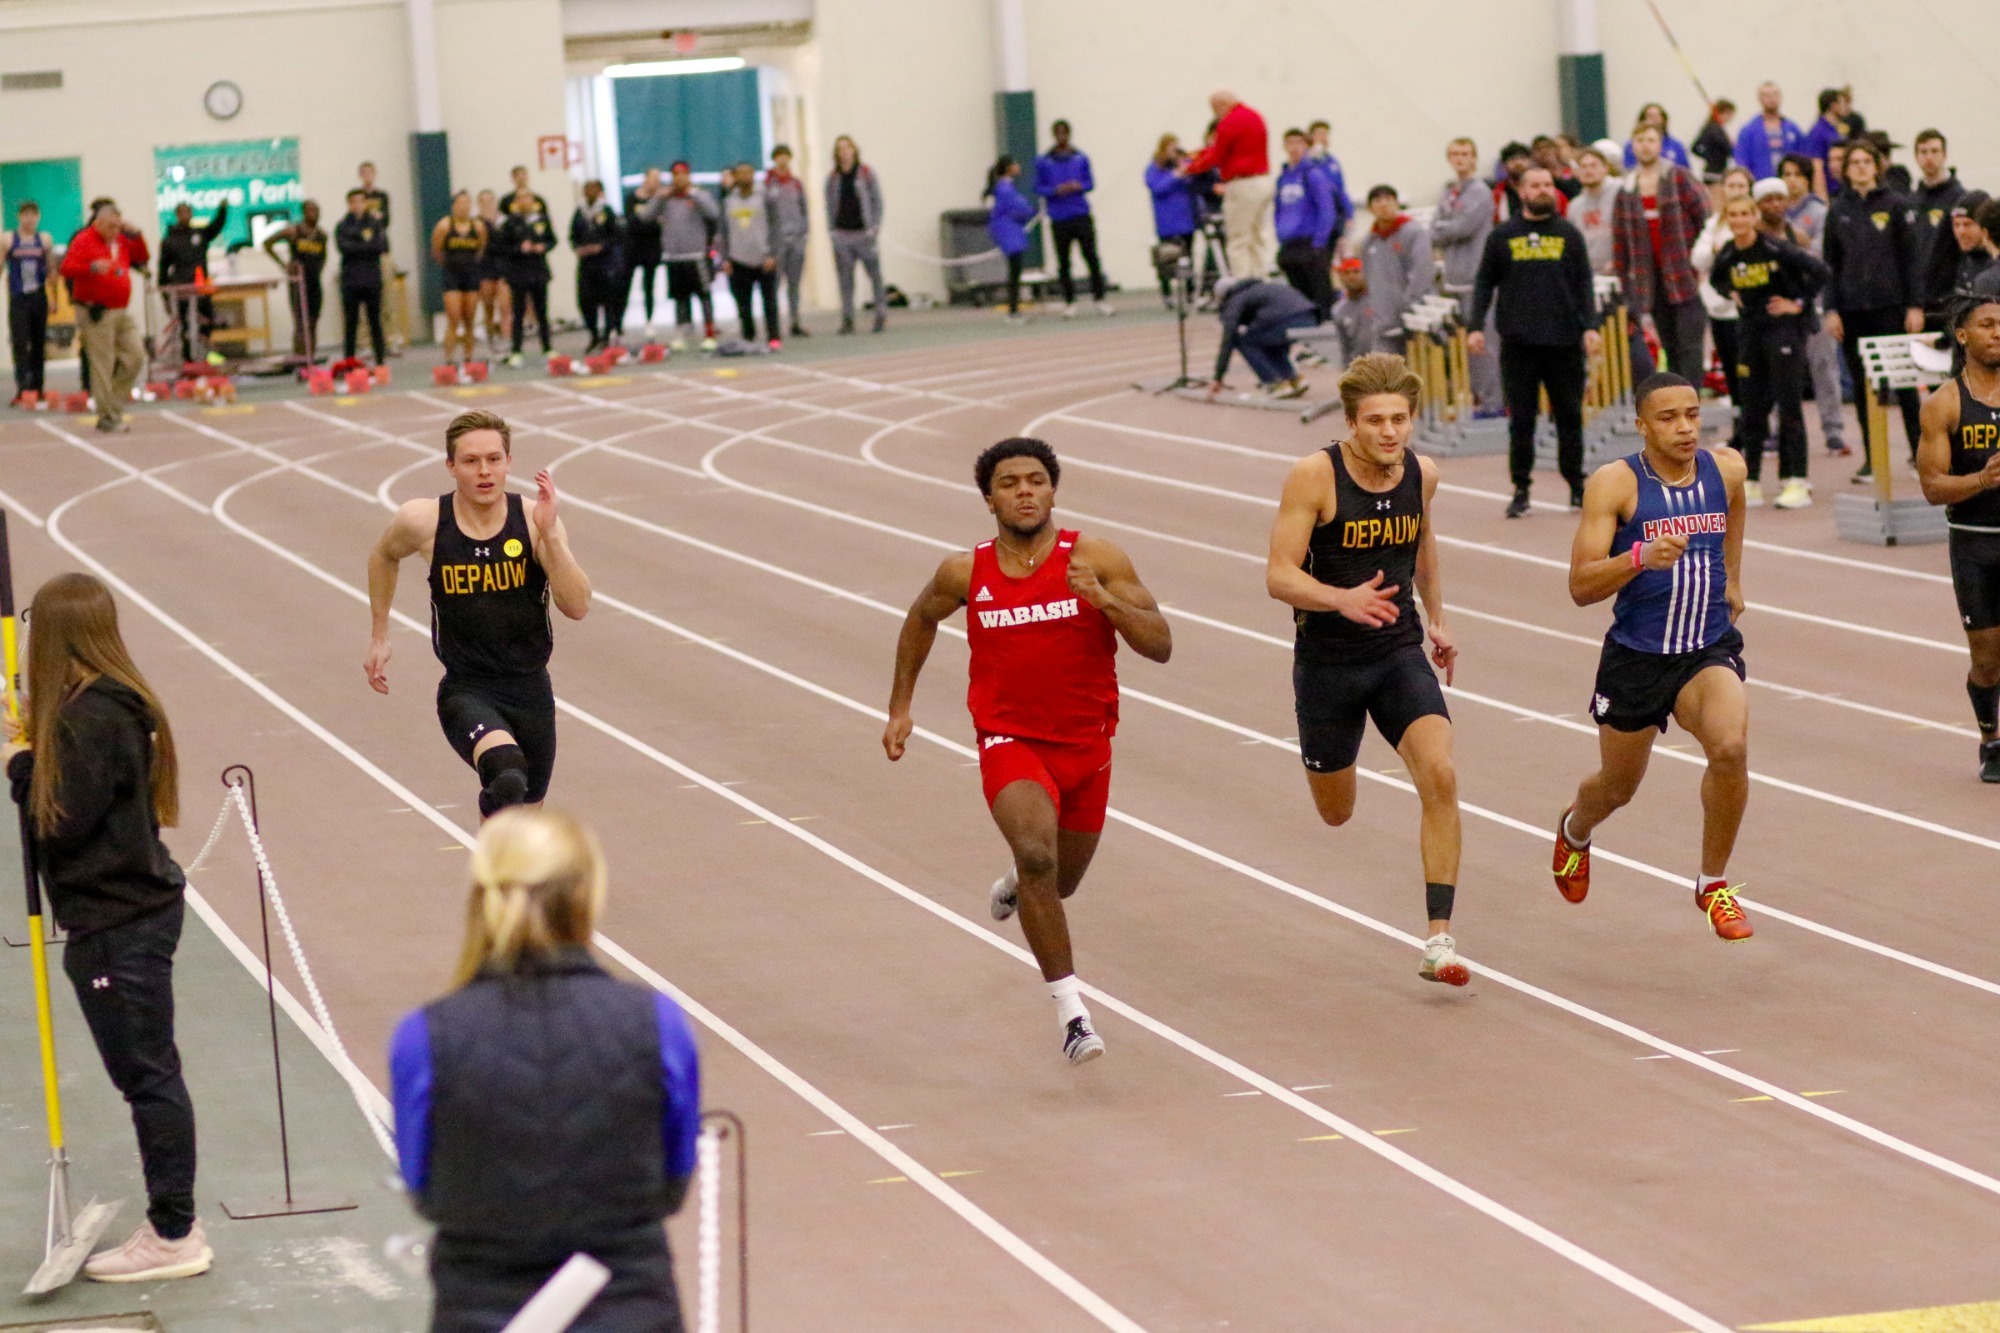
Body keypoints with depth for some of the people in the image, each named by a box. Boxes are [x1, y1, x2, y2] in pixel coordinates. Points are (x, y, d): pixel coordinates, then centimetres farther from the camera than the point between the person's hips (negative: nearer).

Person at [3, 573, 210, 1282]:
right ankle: (171, 1224, 23)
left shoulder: (90, 718, -21)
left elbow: (59, 822, -19)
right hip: (136, 910, 10)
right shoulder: (117, 704, 8)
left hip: (117, 928, -10)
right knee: (149, 1073, 15)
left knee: (148, 1075, -2)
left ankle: (174, 1235, 6)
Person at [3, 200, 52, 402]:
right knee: (20, 344, -11)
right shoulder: (7, 240, 0)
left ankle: (37, 387, 17)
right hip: (18, 300, -3)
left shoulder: (44, 240, 6)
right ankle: (21, 388, -16)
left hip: (39, 297, 3)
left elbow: (52, 269, 12)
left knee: (39, 344, 8)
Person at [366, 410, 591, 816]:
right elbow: (384, 556, 14)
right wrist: (378, 638, 16)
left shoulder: (534, 520, -10)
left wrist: (549, 535, -28)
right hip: (466, 690, -2)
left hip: (531, 690, 3)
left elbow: (577, 607, -18)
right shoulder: (424, 522, -10)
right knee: (506, 774, -38)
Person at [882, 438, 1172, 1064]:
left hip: (1086, 746, 2)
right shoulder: (965, 572, -6)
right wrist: (900, 706, 15)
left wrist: (1103, 598, -29)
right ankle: (1071, 1008, -25)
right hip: (1011, 742, -2)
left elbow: (1160, 646, -13)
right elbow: (921, 619, 16)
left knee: (1059, 881, 19)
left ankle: (1014, 888, 58)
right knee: (1036, 852, -29)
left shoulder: (1096, 559, -11)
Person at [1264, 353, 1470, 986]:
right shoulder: (1315, 475, -17)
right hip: (1327, 660, -2)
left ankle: (1438, 941, -19)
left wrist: (1436, 620, 25)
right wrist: (1342, 599, -36)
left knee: (1440, 775, -21)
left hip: (1400, 653, 2)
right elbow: (1279, 576, -19)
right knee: (1336, 814, 13)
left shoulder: (1421, 474, -2)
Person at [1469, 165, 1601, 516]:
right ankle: (1521, 489, 10)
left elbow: (1584, 284, 6)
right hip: (1518, 342, 0)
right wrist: (1475, 326, -2)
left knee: (1569, 415, 7)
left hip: (1564, 341, 0)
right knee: (1521, 419, 4)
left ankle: (1577, 486, 16)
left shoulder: (1569, 234, 7)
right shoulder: (1503, 236, 7)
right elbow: (1484, 283, 8)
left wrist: (1590, 326, -5)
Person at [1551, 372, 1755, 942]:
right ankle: (1575, 830, 56)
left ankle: (1714, 884, -5)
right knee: (1617, 787, 17)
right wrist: (1641, 557, -34)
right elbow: (1581, 586, -20)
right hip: (1635, 655, -2)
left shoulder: (1725, 468, -2)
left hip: (1710, 650, 2)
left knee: (1731, 748, -27)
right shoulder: (1615, 483, -15)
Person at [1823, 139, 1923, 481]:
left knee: (1902, 380, -1)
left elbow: (1910, 257, 0)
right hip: (1852, 309, 2)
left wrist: (1914, 305, -6)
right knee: (1861, 385, 4)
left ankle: (1920, 451, 7)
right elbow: (1830, 263, 8)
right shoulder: (1837, 210, 8)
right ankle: (1870, 458, 9)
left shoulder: (1895, 205, 1)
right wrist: (1831, 309, 0)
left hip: (1890, 305, -2)